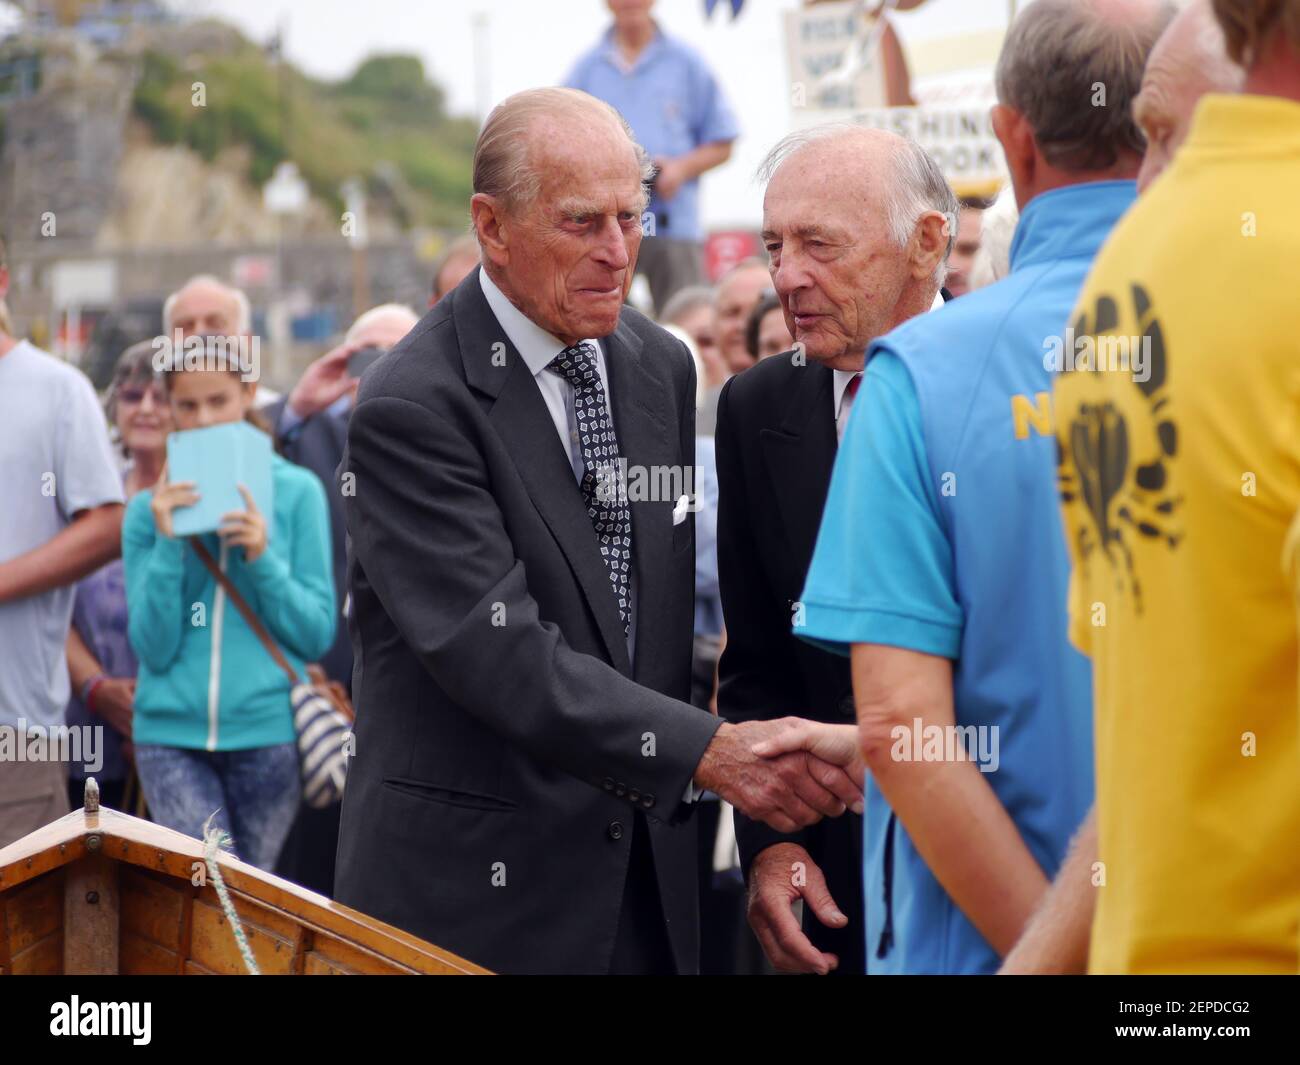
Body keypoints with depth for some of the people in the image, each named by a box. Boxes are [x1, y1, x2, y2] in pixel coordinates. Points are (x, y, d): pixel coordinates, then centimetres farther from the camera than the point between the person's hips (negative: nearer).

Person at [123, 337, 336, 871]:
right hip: (171, 733, 0)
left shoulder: (296, 492, 3)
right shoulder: (150, 507, 6)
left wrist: (263, 559, -12)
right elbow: (153, 647, 0)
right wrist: (167, 542, -9)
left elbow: (318, 635, 2)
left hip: (267, 729, 0)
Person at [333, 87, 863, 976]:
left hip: (647, 867, 6)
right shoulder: (411, 408, -14)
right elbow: (499, 654, -22)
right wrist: (710, 752, -27)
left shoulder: (662, 367, 9)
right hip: (472, 885, -6)